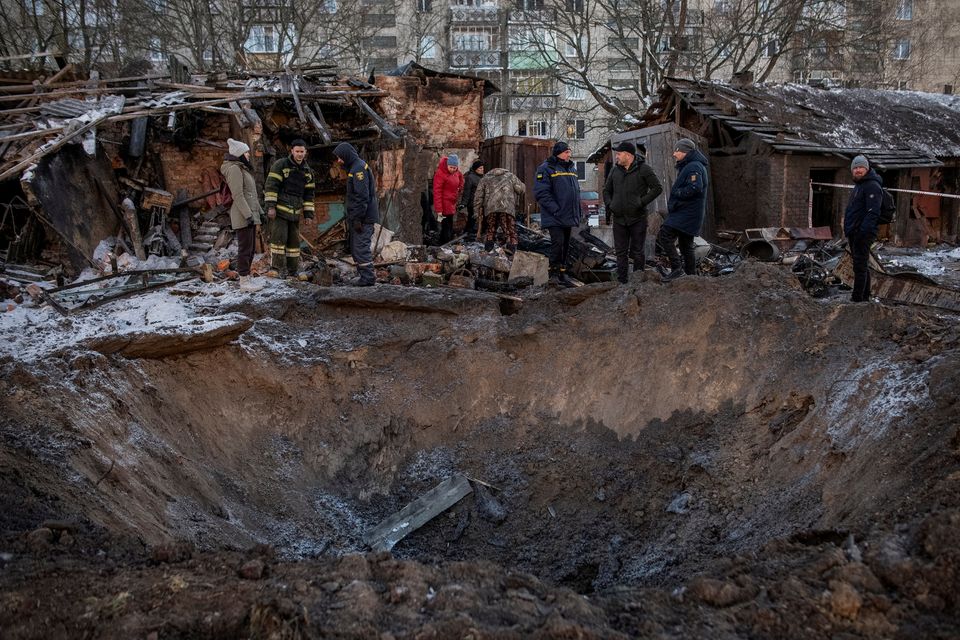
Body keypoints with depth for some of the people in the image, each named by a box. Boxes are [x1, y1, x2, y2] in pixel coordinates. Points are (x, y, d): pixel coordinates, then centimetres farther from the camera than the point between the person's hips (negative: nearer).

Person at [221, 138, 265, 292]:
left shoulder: (242, 169, 17)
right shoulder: (234, 169, -14)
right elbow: (237, 195, -20)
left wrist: (259, 212, 19)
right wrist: (248, 215, -23)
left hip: (249, 214, 10)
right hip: (243, 215, -10)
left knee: (251, 248, 12)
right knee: (245, 248, -6)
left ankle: (247, 278, 18)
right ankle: (244, 282, -2)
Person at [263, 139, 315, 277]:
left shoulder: (307, 172, 12)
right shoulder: (281, 165, -6)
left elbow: (309, 194, 16)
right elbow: (271, 185, -11)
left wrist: (308, 213, 10)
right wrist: (270, 207, -17)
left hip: (295, 213, 6)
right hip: (279, 210, -6)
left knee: (294, 240, 9)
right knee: (278, 237, -12)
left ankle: (293, 269, 17)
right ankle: (276, 268, -9)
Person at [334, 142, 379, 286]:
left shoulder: (359, 169, -16)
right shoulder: (354, 167, 18)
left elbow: (362, 196, -22)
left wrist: (357, 218, -21)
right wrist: (351, 218, 22)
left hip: (363, 218, -10)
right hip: (358, 217, 10)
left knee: (361, 247, -8)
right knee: (356, 247, 14)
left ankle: (368, 277, -6)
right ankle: (362, 275, 19)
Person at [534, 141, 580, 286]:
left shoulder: (571, 169, 17)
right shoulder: (546, 169, -9)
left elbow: (576, 191, 25)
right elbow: (541, 193, -16)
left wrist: (577, 212, 14)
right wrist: (555, 209, -21)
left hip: (568, 217, 8)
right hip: (554, 218, -8)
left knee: (565, 245, 11)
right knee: (557, 242, -16)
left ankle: (562, 273, 19)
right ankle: (554, 273, -7)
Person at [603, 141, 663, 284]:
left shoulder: (643, 169, -5)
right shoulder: (615, 170, 10)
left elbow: (657, 188, -6)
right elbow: (606, 190, 21)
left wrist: (642, 202, -15)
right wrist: (608, 205, 4)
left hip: (637, 218, -4)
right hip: (619, 219, 4)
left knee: (637, 252, 1)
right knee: (621, 252, 5)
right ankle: (622, 282, 10)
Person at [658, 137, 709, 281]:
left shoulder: (694, 167, -14)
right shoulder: (687, 166, 21)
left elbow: (695, 188, -27)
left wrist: (677, 193, -16)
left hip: (685, 213, -11)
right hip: (688, 214, 11)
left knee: (664, 236, -17)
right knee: (686, 245, 13)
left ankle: (677, 268, -18)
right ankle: (691, 275, 17)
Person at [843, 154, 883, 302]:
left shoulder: (872, 186, -14)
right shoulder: (859, 185, 20)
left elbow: (873, 212, -22)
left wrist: (863, 231, -27)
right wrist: (849, 230, 23)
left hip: (863, 233, -11)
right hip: (854, 233, 11)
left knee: (860, 266, -10)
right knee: (862, 266, 16)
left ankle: (858, 299, -9)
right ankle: (864, 296, 23)